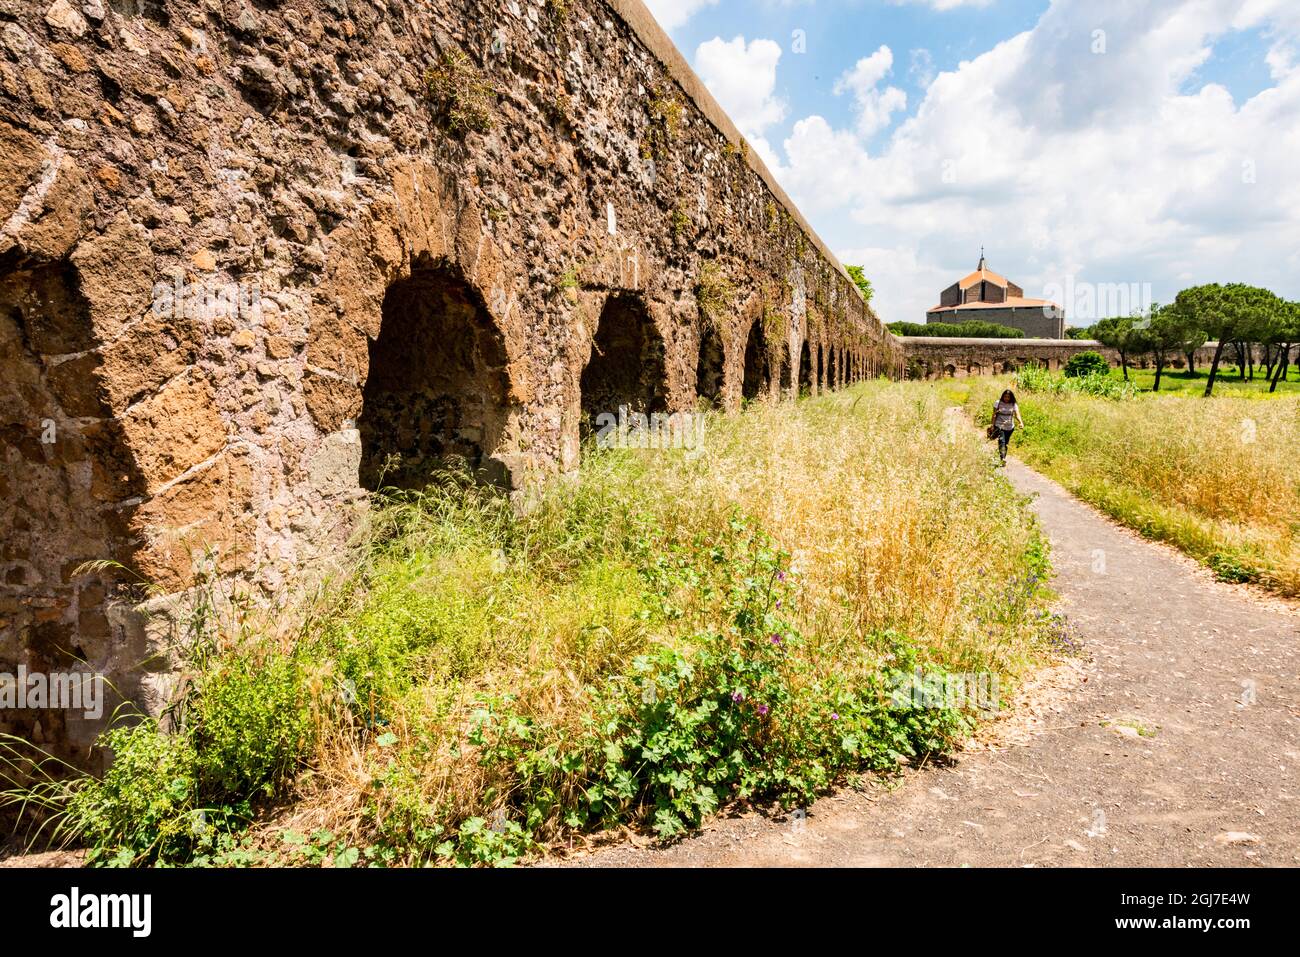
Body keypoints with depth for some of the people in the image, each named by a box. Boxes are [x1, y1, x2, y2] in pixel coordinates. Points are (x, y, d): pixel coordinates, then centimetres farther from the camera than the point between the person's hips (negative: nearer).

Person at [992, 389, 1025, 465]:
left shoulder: (1014, 405, 1)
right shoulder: (998, 403, -1)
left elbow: (1017, 415, -9)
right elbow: (994, 415, 1)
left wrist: (1021, 422, -27)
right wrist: (992, 425, -5)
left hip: (1009, 427, 3)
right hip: (999, 426, -2)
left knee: (1006, 443, 9)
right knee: (1002, 442, -19)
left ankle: (1004, 458, 20)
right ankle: (1003, 458, -32)